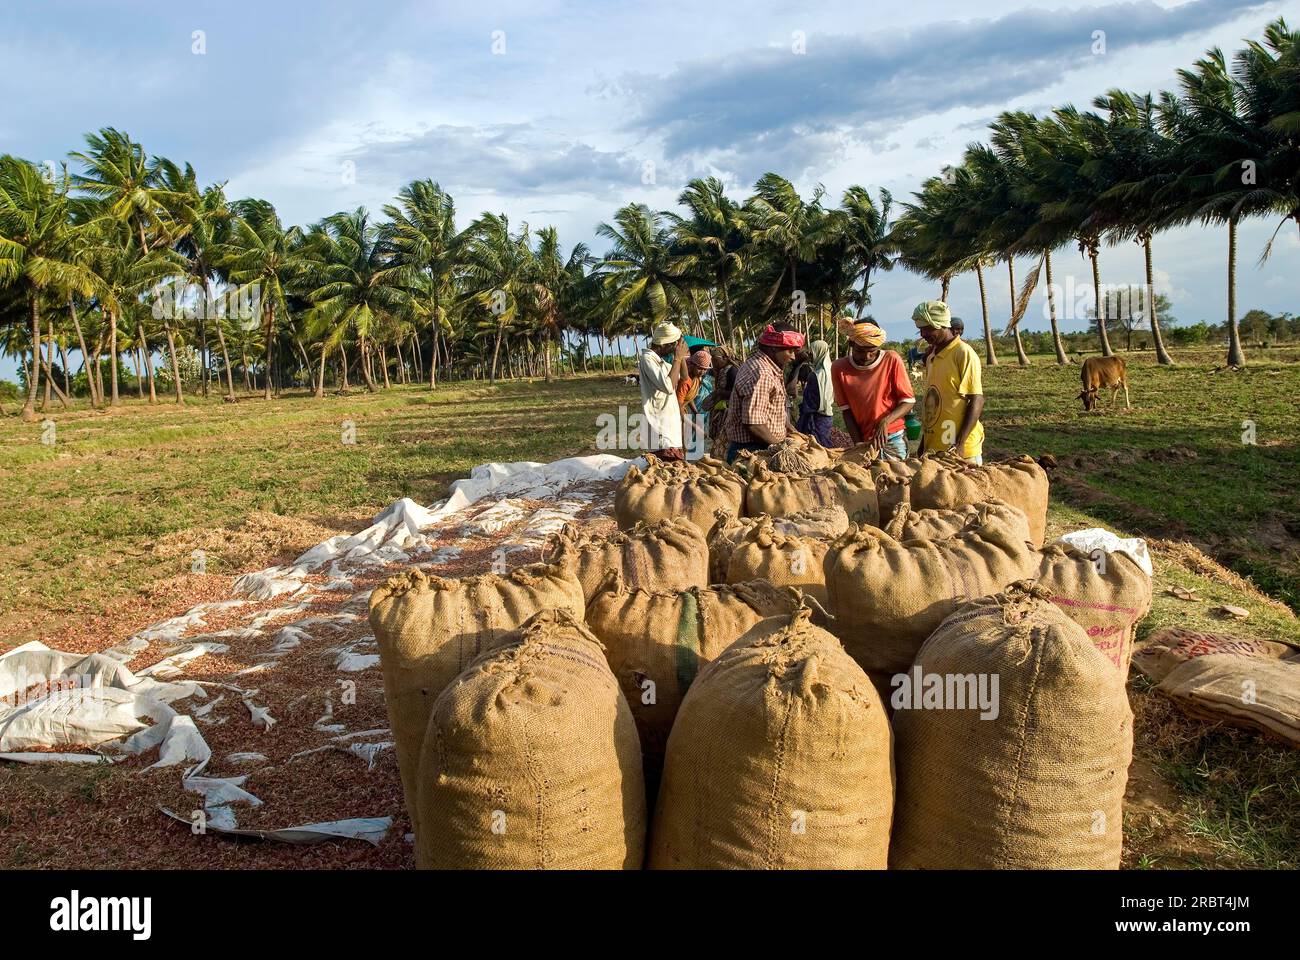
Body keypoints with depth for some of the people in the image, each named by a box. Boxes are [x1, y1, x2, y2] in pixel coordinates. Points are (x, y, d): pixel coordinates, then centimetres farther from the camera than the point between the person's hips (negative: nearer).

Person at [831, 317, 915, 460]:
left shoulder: (892, 360, -9)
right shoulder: (839, 368, -5)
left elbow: (909, 401, -6)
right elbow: (846, 410, -1)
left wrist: (885, 422, -22)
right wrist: (858, 443, -11)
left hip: (893, 440, -1)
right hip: (864, 441, 1)